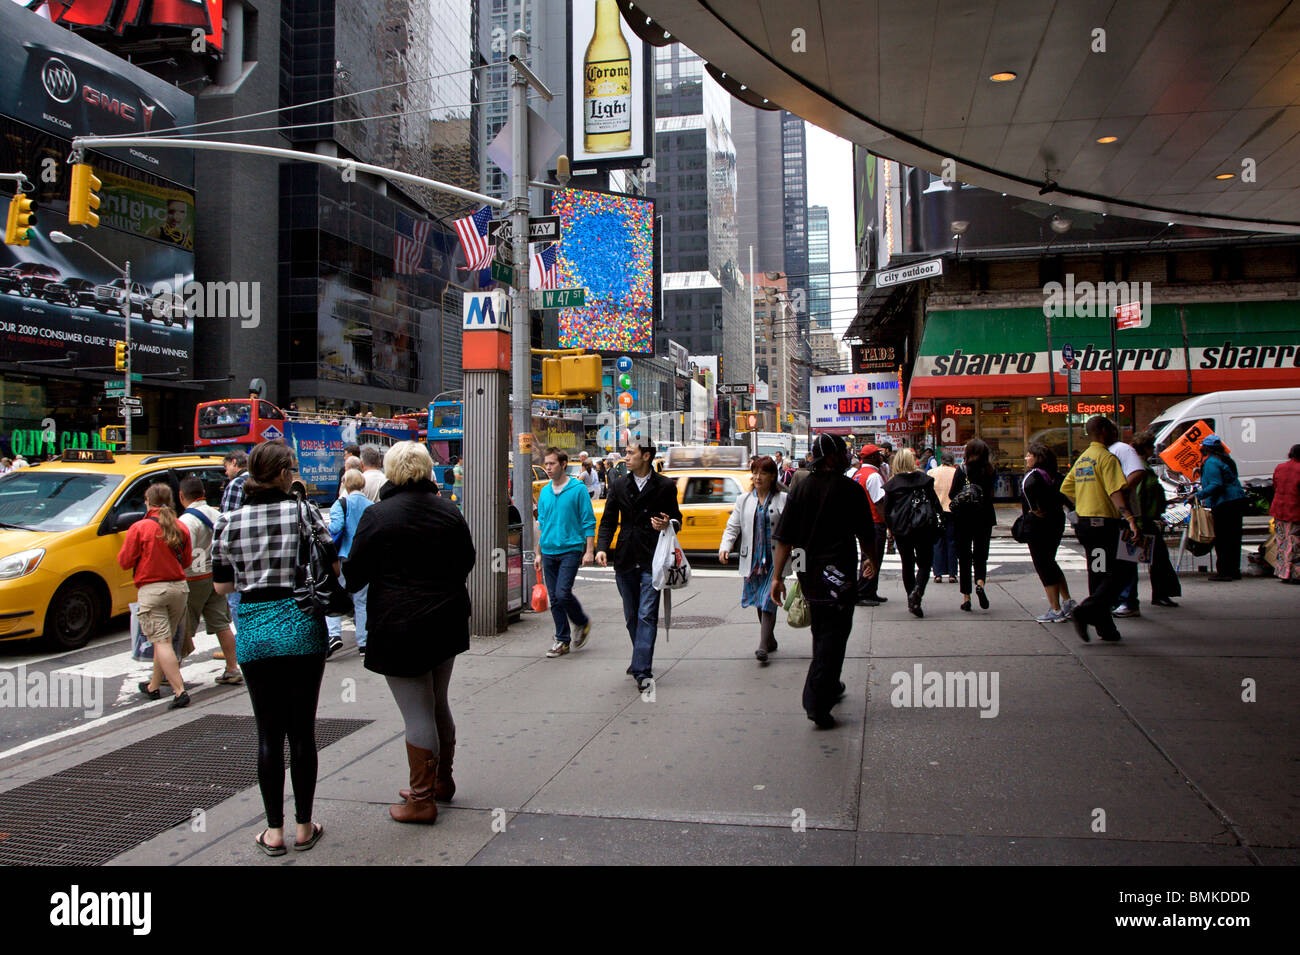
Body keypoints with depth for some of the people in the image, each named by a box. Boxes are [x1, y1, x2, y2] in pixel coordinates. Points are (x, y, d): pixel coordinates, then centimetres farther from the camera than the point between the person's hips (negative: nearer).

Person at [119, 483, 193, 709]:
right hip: (179, 588, 5)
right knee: (165, 639, 17)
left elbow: (125, 562, -3)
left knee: (161, 641, -5)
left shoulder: (139, 528, -9)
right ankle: (153, 686, 30)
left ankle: (179, 691, -14)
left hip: (152, 590, -5)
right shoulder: (180, 528, 4)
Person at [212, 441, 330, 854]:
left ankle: (274, 831, 17)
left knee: (268, 733, 10)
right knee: (302, 730, 9)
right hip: (302, 629, -1)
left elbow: (221, 585, 6)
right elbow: (332, 566, -3)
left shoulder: (229, 521, 0)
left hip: (254, 634, 1)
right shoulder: (303, 511, -6)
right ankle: (304, 826, 18)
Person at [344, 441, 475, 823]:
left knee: (417, 713, 0)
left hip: (400, 627, -6)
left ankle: (422, 799, 9)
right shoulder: (448, 510, 4)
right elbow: (466, 560, 16)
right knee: (438, 704, 19)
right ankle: (442, 780, 32)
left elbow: (354, 575, -7)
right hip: (447, 622, 6)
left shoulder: (377, 516, -12)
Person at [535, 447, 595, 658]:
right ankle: (562, 640, 17)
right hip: (549, 552, 6)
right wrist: (538, 553, 16)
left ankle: (583, 622, 12)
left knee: (563, 593, -15)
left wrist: (589, 551, -11)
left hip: (570, 549, -5)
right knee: (554, 598, 7)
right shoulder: (545, 492, 10)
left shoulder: (578, 489, -6)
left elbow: (589, 522, -5)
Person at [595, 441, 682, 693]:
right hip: (626, 559, 4)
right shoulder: (618, 486, 9)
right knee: (631, 615, 13)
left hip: (652, 560, -4)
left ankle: (642, 671, -10)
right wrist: (602, 547, -6)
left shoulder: (665, 486, 0)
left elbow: (677, 519, 9)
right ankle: (641, 658, 32)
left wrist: (667, 524, -15)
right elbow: (608, 521, 10)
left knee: (647, 615, -10)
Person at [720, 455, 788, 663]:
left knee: (768, 601, -10)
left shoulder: (784, 500, -1)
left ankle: (763, 647, -10)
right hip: (752, 560, 4)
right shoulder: (744, 500, 9)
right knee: (759, 603, 13)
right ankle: (770, 641, 29)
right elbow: (733, 527, 5)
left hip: (775, 560, -4)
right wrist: (725, 547, -11)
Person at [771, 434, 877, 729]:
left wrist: (778, 576, 2)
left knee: (821, 631, 21)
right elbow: (866, 534, 0)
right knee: (833, 634, -2)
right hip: (839, 572, -5)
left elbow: (784, 539, -2)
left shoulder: (800, 489, 1)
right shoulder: (851, 489, -9)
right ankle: (817, 703, -10)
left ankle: (830, 687, 37)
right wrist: (871, 560, 19)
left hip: (808, 574, 5)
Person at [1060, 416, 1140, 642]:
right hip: (1103, 522, -9)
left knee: (1097, 577, 12)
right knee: (1111, 578, -7)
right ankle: (1083, 613, -22)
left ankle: (1105, 628, 15)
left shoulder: (1081, 459, 16)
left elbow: (1066, 488, 18)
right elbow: (1115, 492, -21)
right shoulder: (1107, 457, -10)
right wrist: (1130, 518, -26)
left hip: (1084, 522, 9)